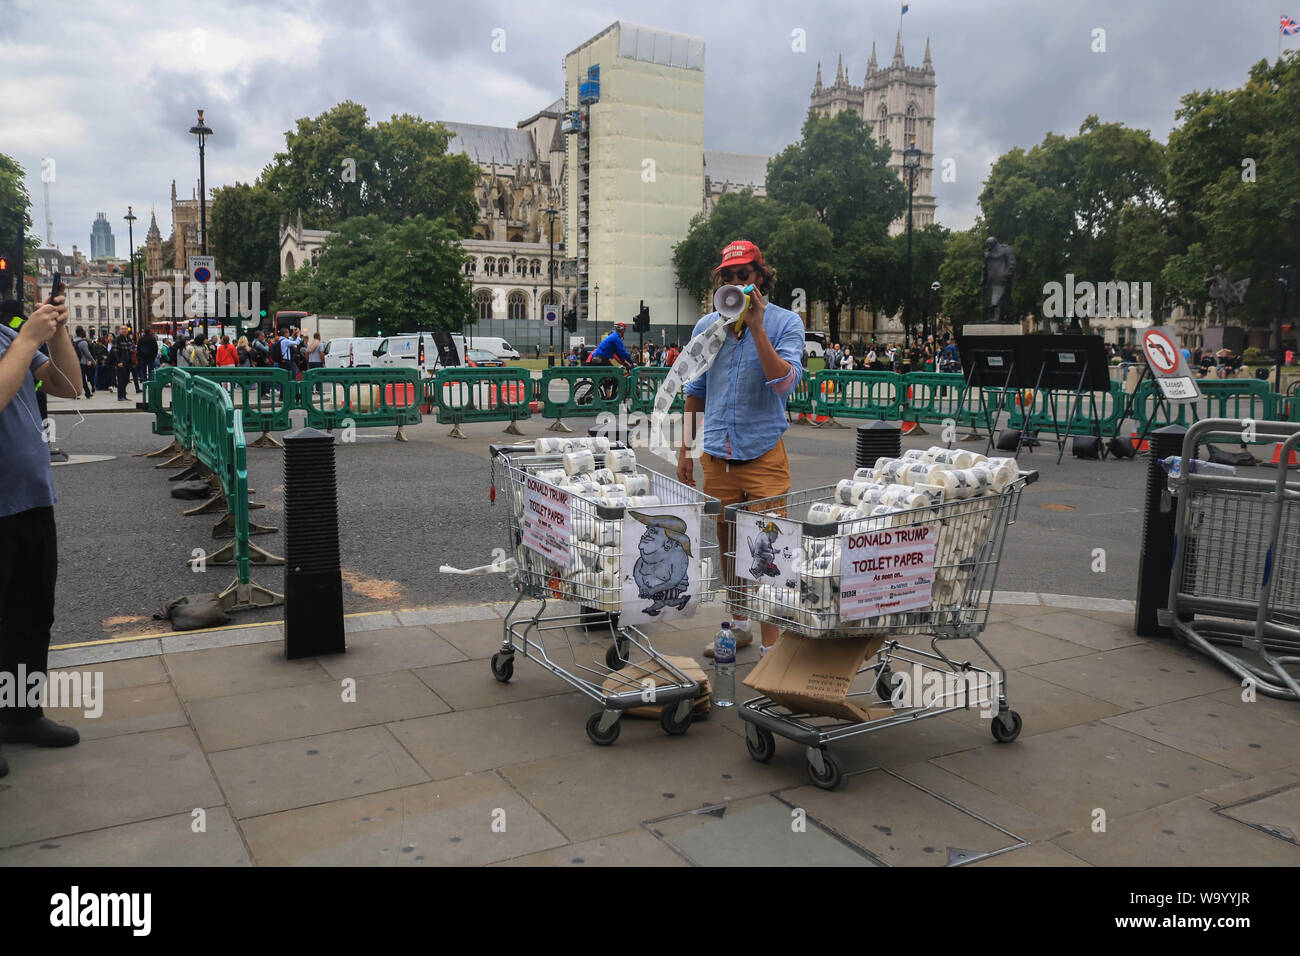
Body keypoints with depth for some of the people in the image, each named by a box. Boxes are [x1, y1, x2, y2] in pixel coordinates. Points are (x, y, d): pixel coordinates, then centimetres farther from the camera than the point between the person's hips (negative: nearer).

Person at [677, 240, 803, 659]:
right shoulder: (706, 326, 9)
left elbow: (785, 382, -18)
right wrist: (685, 448, 11)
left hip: (764, 454, -4)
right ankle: (739, 625, 31)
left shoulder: (785, 322, -3)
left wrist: (756, 327, -20)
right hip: (717, 453, 4)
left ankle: (771, 643, 4)